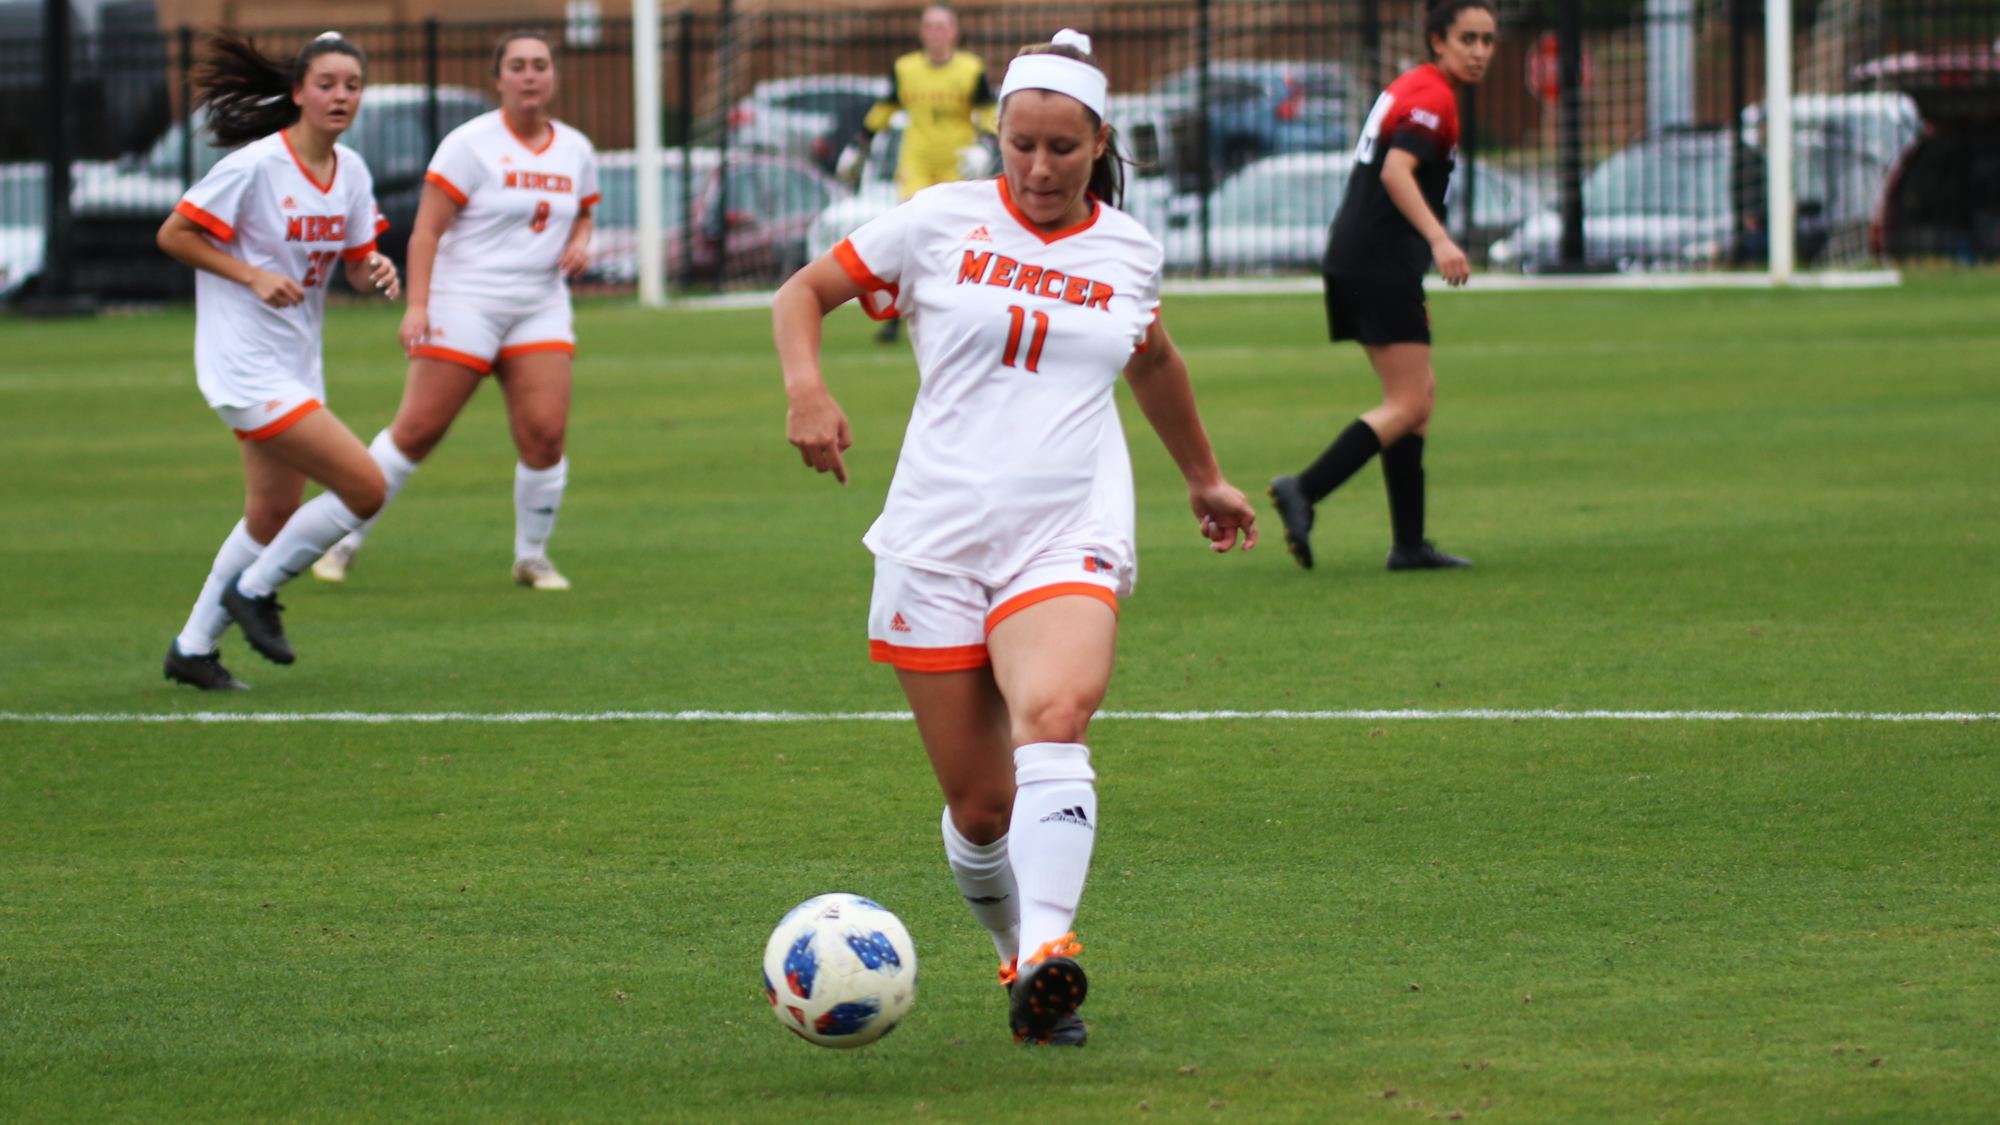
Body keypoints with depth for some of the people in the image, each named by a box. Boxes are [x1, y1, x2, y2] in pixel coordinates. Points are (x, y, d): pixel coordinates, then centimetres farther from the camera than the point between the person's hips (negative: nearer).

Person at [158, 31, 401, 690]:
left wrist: (377, 272, -12)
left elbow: (357, 263, 12)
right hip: (246, 363, -8)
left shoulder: (351, 171, 4)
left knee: (273, 518, 16)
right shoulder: (256, 166, -17)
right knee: (365, 488, -13)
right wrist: (253, 275, -19)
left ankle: (193, 648, 30)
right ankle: (254, 590, 7)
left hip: (296, 365, 8)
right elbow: (173, 234, -10)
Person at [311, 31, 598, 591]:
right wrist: (417, 305, -19)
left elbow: (581, 214, 26)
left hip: (541, 309, 4)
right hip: (464, 304, -4)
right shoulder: (471, 144, -8)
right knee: (417, 430, -5)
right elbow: (426, 231, -10)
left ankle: (532, 557, 9)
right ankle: (343, 540, 7)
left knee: (545, 434, -9)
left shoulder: (576, 150, 9)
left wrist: (579, 244, 2)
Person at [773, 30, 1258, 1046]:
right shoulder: (942, 222, 2)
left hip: (1069, 540, 0)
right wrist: (805, 387, -11)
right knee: (978, 807, 0)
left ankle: (1048, 959, -43)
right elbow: (803, 291, 10)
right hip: (936, 542, 0)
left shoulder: (1128, 250, 9)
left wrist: (1204, 477, 42)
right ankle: (1019, 956, 27)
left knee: (1053, 714, -30)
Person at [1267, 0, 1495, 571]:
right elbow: (1396, 171, -26)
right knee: (1409, 406, -11)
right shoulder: (1432, 96, -12)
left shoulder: (1410, 89, 19)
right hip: (1383, 264, -10)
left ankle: (1410, 545, 11)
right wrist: (1438, 239, -36)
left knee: (1417, 395, 12)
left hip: (1354, 261, 10)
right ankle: (1303, 491, -17)